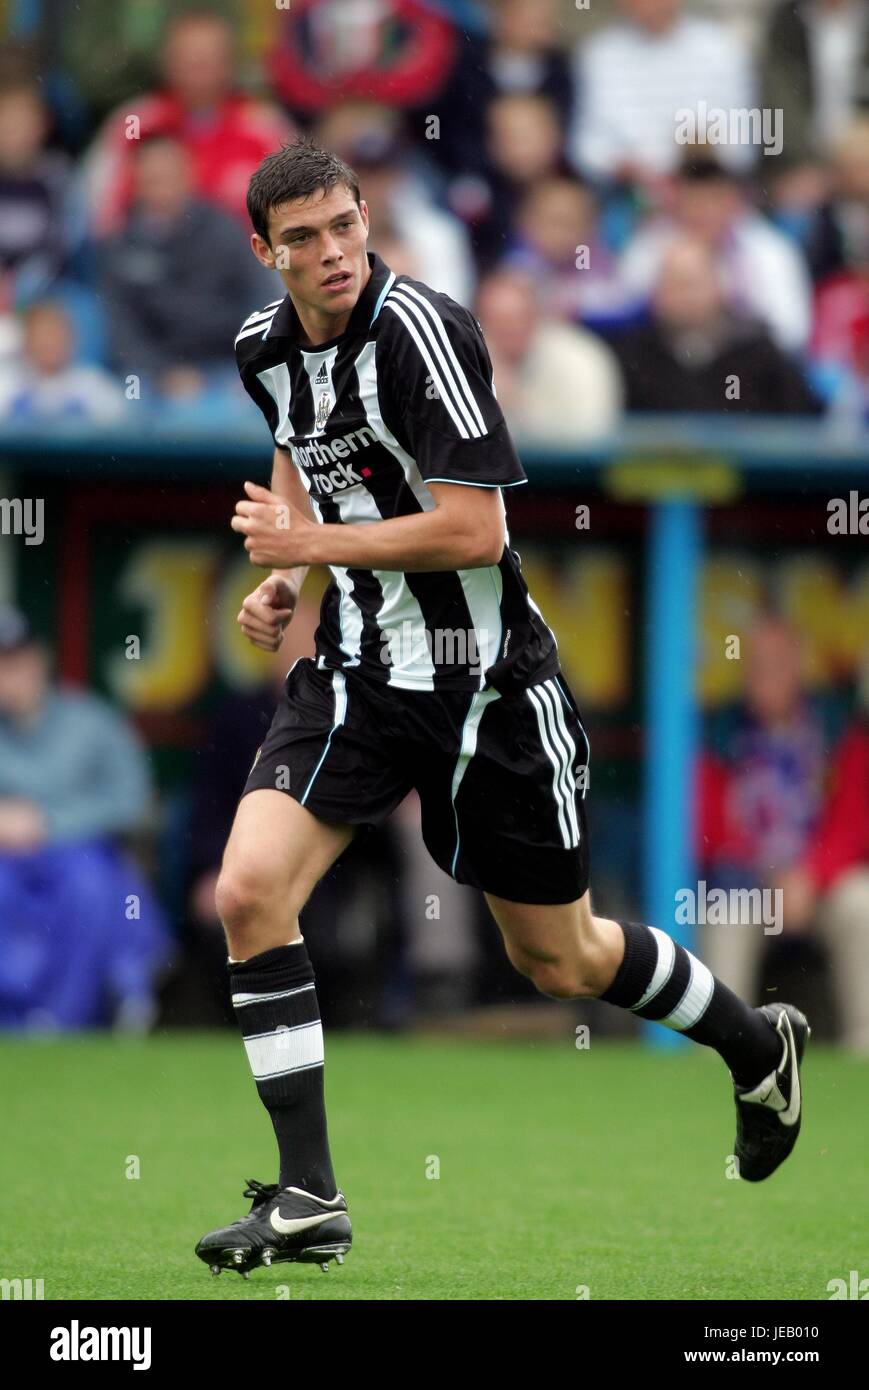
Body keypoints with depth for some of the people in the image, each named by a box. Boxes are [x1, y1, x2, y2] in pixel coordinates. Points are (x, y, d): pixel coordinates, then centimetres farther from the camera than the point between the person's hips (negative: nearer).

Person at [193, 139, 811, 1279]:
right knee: (249, 892, -16)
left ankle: (759, 1047, 38)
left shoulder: (420, 330, -21)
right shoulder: (267, 348, 2)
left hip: (483, 680, -6)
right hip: (355, 668, 6)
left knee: (560, 962, 9)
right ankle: (308, 1198, -8)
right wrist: (281, 575, 10)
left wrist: (311, 543, -19)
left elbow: (473, 532, -24)